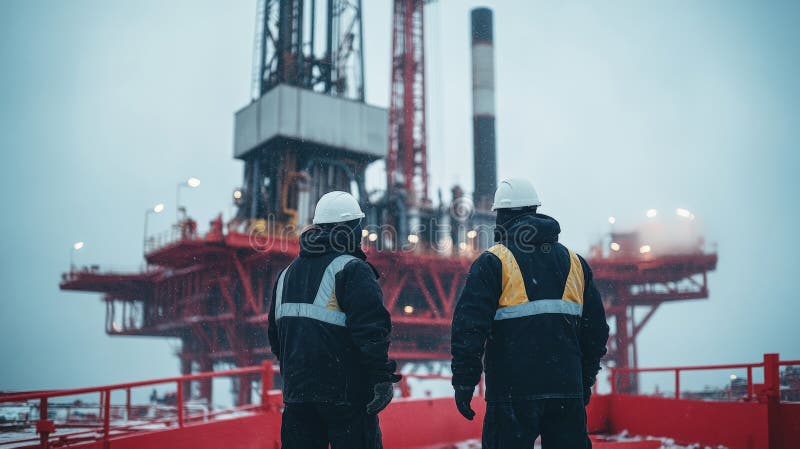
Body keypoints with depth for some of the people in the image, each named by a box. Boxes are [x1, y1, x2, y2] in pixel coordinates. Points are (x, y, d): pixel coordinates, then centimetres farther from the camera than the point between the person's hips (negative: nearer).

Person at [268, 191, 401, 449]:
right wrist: (383, 379, -15)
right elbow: (372, 329, -18)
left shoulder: (287, 273, 15)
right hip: (345, 394, -7)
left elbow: (275, 336, 21)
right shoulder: (352, 269, -9)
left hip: (296, 392, 7)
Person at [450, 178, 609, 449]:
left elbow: (470, 325, -11)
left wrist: (464, 382, -5)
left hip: (513, 391, -4)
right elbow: (596, 328, 16)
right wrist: (586, 380, 24)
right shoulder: (574, 263, 11)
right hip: (567, 389, 5)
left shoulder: (493, 262, -4)